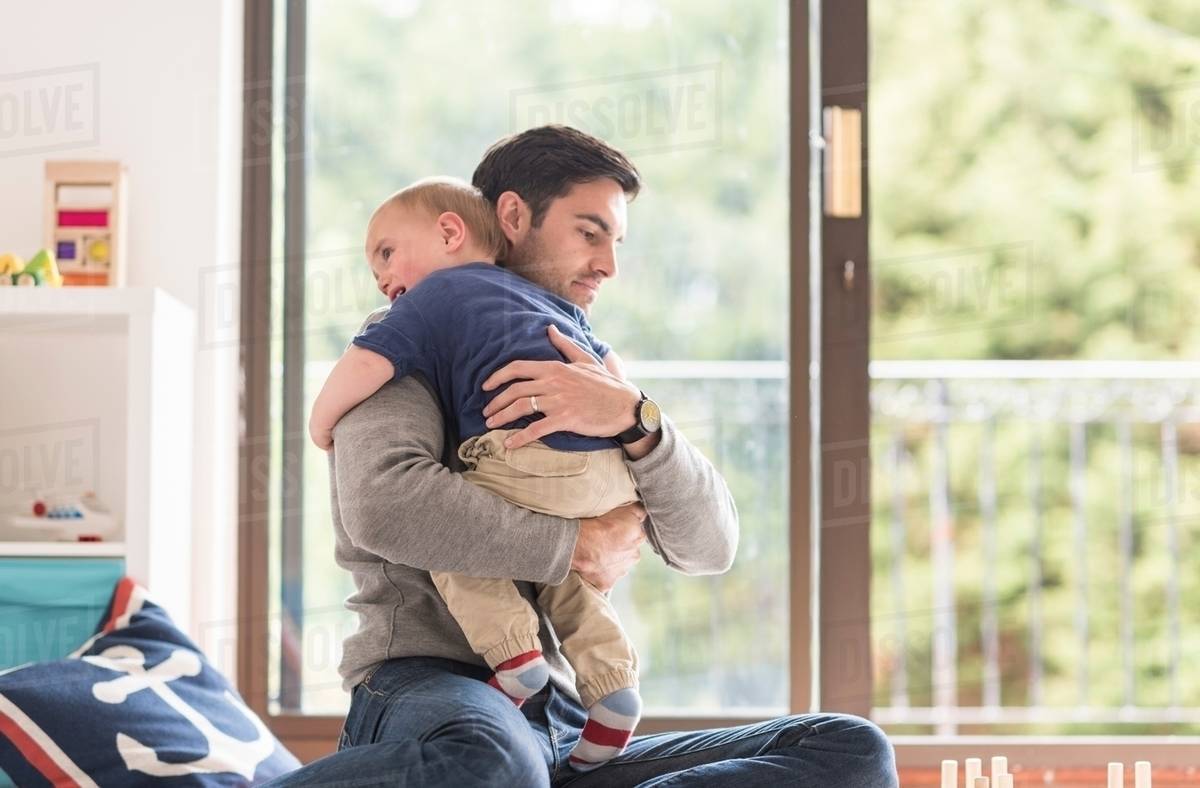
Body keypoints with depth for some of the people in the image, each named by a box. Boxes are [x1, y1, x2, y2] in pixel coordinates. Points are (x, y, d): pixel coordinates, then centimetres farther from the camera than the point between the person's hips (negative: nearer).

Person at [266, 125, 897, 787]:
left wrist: (632, 418, -8)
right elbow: (383, 504, -15)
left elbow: (708, 546, 12)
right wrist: (581, 546, -3)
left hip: (563, 728, 8)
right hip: (422, 686, -8)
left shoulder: (592, 379, 28)